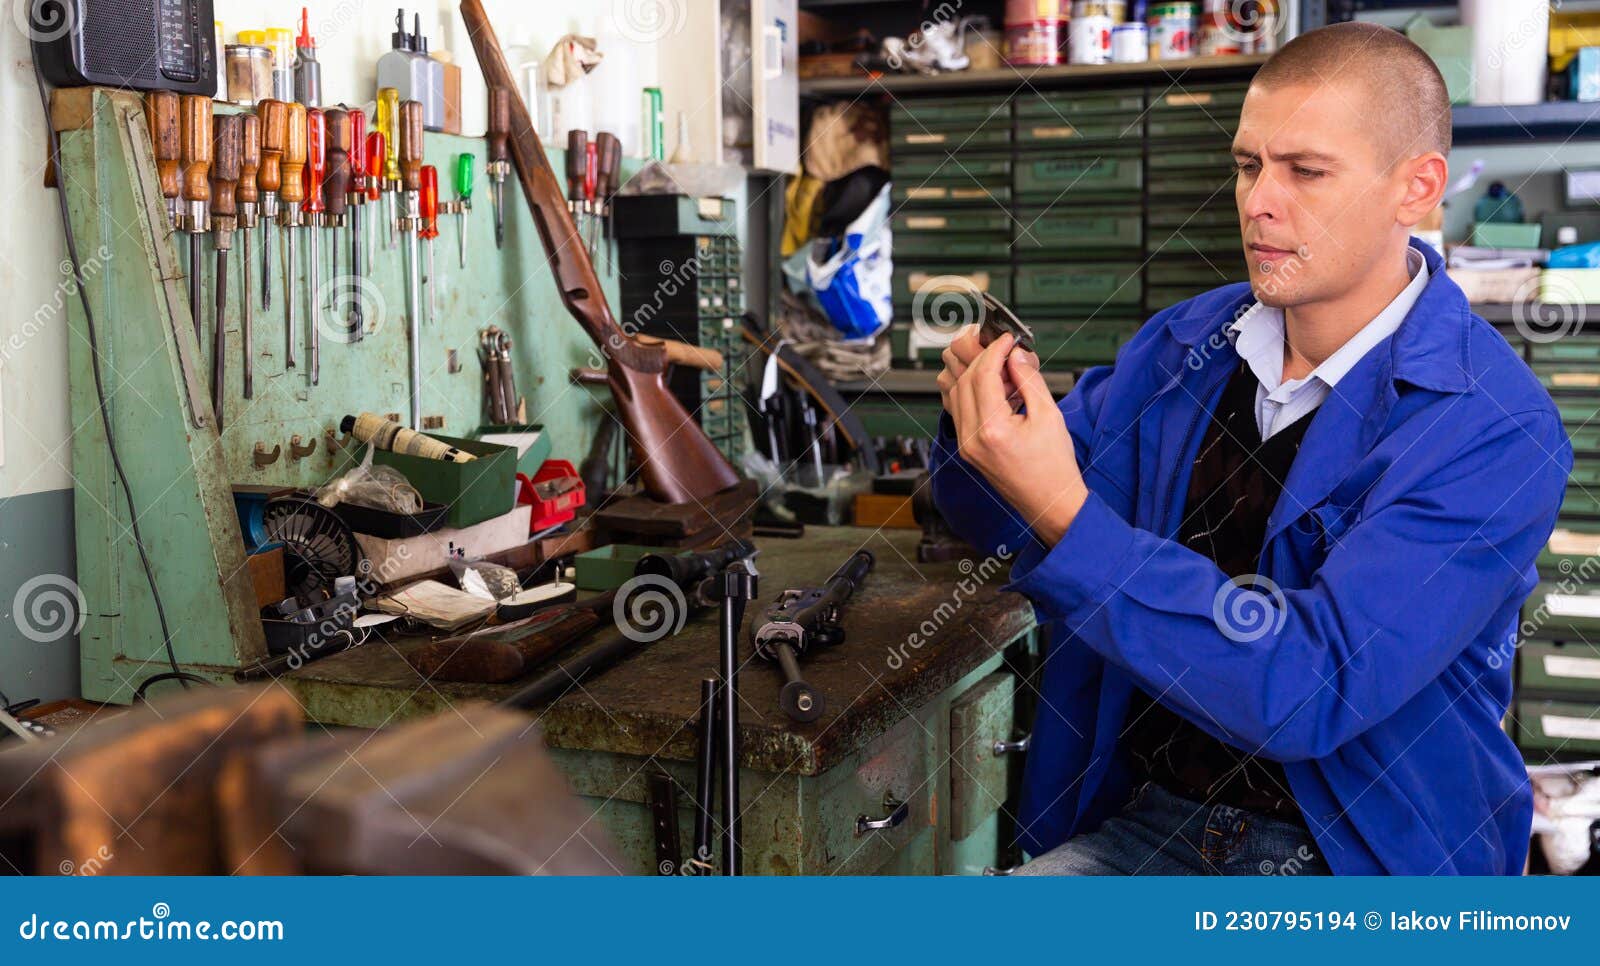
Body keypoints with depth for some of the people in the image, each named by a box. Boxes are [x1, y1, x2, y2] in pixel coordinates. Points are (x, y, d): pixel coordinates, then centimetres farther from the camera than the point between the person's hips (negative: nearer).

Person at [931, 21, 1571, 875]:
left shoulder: (1494, 433, -16)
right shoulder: (1184, 345, 1)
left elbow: (1312, 687, -26)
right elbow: (997, 517, 9)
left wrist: (1064, 514, -31)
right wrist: (983, 417, -14)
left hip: (1358, 862, -3)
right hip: (1145, 822, 4)